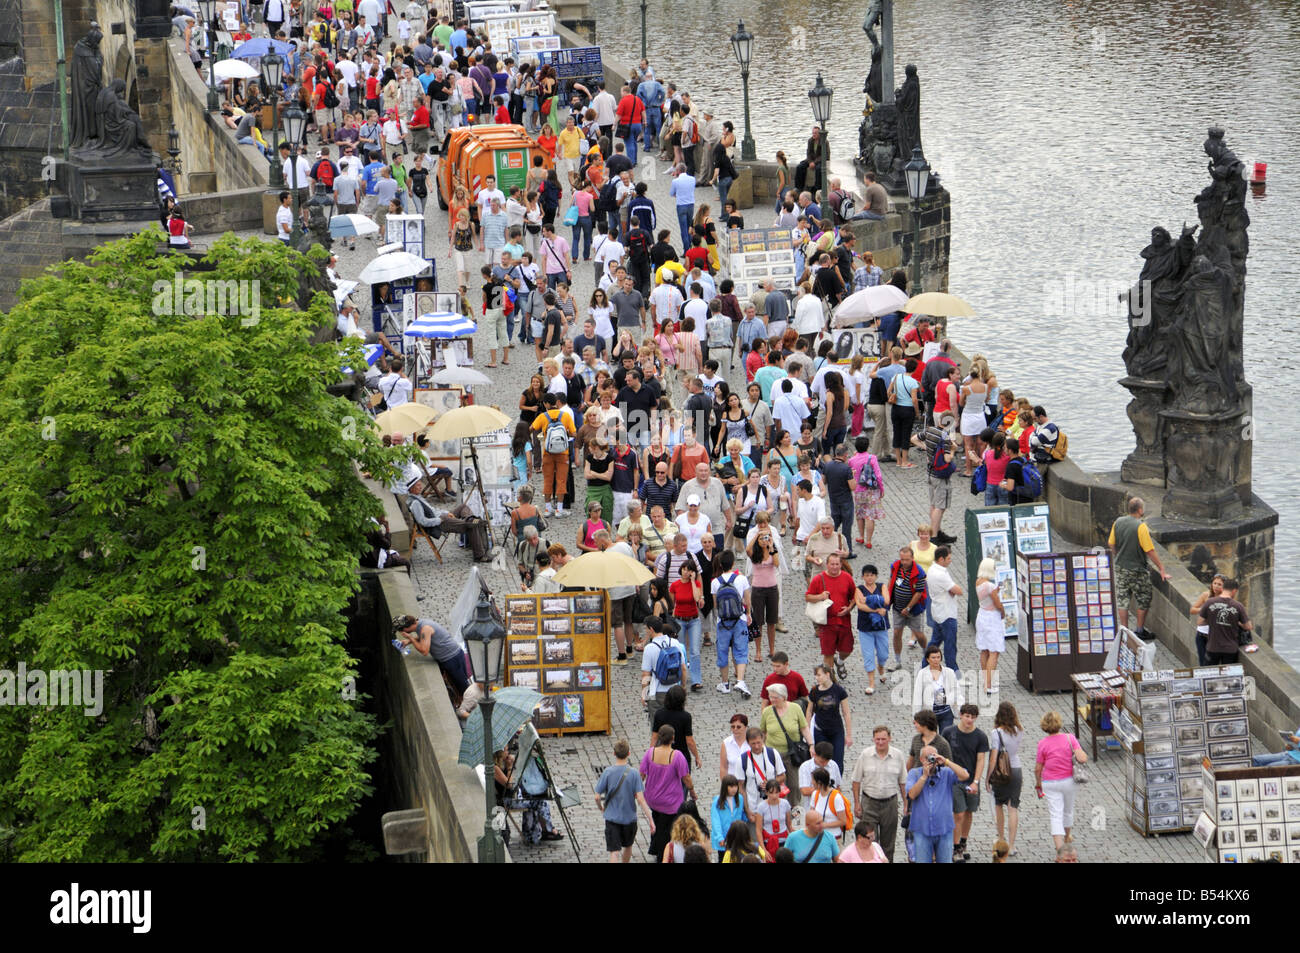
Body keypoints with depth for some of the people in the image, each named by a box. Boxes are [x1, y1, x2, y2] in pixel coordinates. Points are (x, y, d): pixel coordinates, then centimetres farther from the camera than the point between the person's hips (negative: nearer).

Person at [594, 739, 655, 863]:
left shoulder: (607, 772, -12)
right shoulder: (633, 773, -12)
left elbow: (597, 797, -8)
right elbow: (640, 799, -15)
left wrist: (601, 808, 15)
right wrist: (651, 820, -11)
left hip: (612, 818, -1)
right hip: (629, 818, 1)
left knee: (614, 852, -4)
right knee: (628, 847, 26)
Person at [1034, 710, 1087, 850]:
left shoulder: (1043, 743, -11)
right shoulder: (1070, 738, -11)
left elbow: (1038, 768, -4)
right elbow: (1082, 759, -20)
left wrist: (1038, 783, 12)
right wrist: (1075, 758, 3)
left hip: (1049, 783, -2)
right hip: (1068, 781, 2)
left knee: (1056, 815, -2)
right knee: (1068, 811, 24)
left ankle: (1060, 847, -15)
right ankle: (1067, 837, 48)